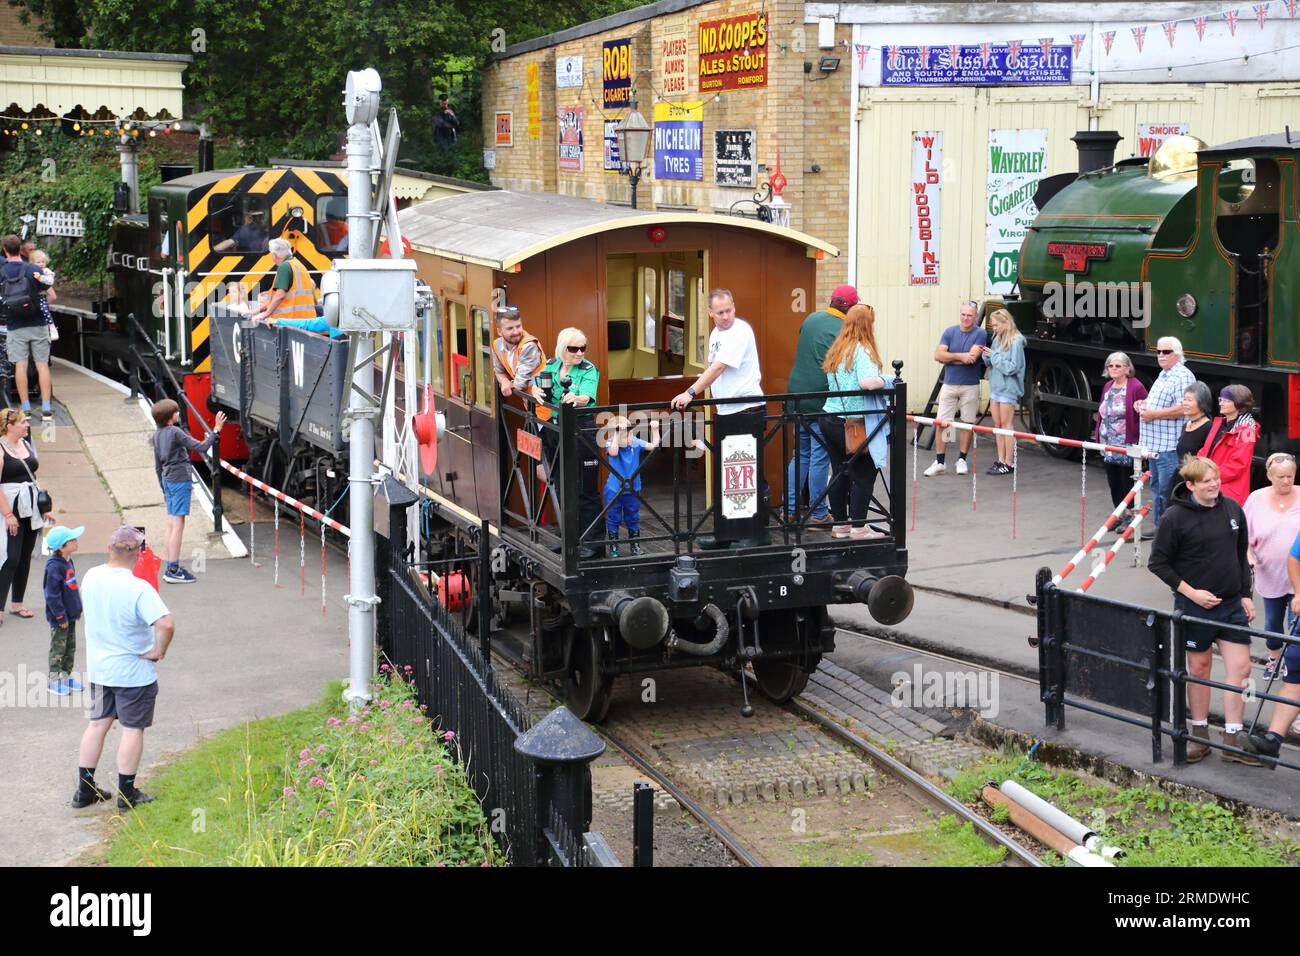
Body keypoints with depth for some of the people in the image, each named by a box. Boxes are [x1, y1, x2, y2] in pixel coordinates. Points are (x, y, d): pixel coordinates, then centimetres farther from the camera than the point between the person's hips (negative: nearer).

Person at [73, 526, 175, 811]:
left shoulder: (91, 577, -5)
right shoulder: (139, 589, -26)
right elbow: (166, 624, -35)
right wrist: (159, 651, -19)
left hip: (98, 667, 6)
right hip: (134, 671, -6)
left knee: (98, 724, 17)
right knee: (133, 729, 7)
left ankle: (84, 790, 23)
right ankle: (127, 794, 15)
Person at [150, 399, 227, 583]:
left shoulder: (157, 435, 10)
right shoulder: (175, 432, -15)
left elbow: (158, 466, 17)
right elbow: (201, 447, -18)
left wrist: (164, 488, 24)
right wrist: (216, 430, -11)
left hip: (167, 480, 9)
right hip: (180, 480, -9)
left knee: (171, 524, 12)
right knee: (178, 525, -7)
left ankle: (171, 568, 17)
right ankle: (173, 570, -7)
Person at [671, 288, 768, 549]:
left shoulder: (740, 331, -15)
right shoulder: (716, 334, 13)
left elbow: (718, 368, -22)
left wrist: (691, 393, -26)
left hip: (747, 410, -9)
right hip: (724, 412, 9)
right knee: (723, 475, 12)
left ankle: (756, 532, 3)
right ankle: (726, 533, 19)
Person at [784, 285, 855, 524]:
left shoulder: (811, 319, 7)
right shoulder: (844, 330, -14)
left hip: (797, 395, 7)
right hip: (821, 400, -7)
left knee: (800, 454, 16)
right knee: (820, 457, 2)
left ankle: (790, 509, 17)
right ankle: (818, 513, 8)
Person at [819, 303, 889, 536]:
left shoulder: (837, 349, 10)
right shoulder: (862, 350, -15)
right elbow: (867, 381, -30)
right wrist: (885, 380, -10)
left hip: (830, 420, 8)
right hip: (852, 425, -8)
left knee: (840, 473, 14)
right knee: (864, 475, 3)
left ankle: (839, 524, 20)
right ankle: (859, 528, 5)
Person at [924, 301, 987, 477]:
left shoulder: (980, 334, -6)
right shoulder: (949, 332, 4)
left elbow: (972, 357, -18)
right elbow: (938, 355, -6)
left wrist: (949, 357, -8)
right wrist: (960, 356, -15)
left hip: (970, 386, -2)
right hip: (949, 385, 2)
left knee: (967, 423, 6)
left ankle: (962, 460, 18)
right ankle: (939, 462, 5)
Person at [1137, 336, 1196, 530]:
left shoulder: (1183, 376, -14)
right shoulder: (1163, 375, 19)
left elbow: (1182, 408, -24)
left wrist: (1153, 414, -18)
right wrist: (1145, 405, 15)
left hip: (1170, 446, -10)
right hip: (1155, 443, 10)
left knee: (1167, 490, -8)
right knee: (1156, 487, 16)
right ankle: (1158, 525, 25)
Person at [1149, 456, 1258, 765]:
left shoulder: (1232, 508, 2)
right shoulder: (1176, 517, -12)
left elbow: (1242, 554, 13)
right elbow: (1158, 563, -7)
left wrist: (1246, 594, 9)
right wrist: (1190, 592, -13)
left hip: (1232, 604, 4)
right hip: (1194, 606, -4)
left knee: (1240, 668, 0)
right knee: (1199, 668, 8)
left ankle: (1233, 739, 9)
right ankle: (1200, 736, 22)